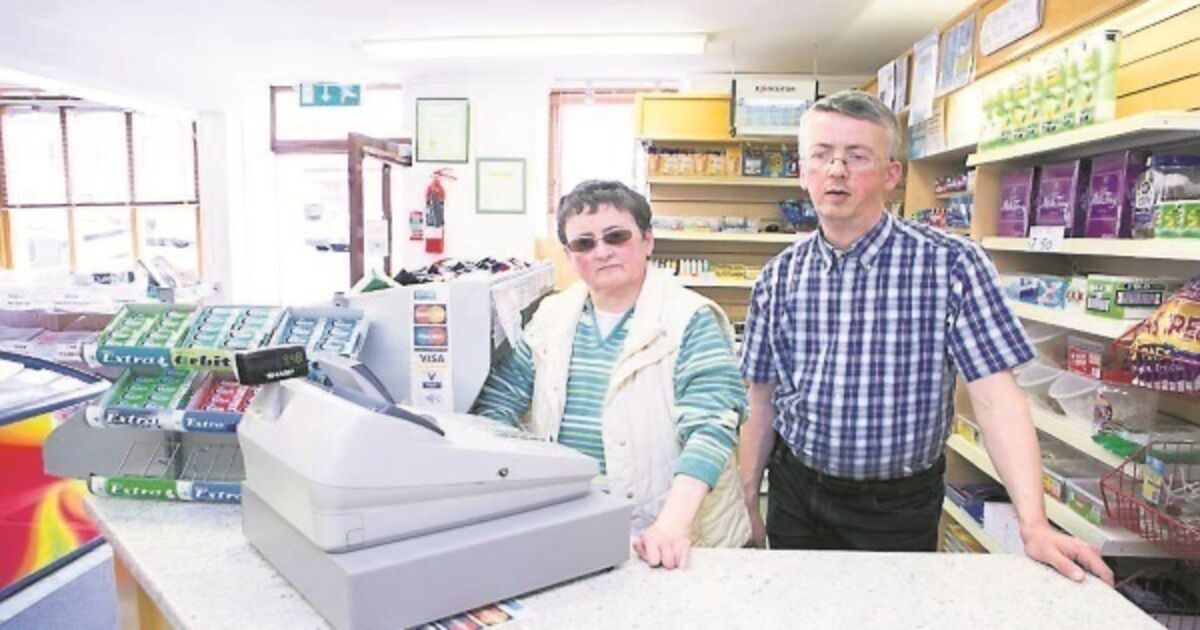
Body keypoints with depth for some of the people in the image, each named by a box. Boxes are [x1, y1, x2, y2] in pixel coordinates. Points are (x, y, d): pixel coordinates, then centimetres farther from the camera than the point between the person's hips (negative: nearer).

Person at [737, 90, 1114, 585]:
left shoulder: (952, 265, -12)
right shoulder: (779, 277, -3)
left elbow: (995, 395, -14)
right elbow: (762, 401, 2)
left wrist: (1034, 525, -21)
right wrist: (747, 504, 5)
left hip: (899, 510, -2)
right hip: (794, 501, 3)